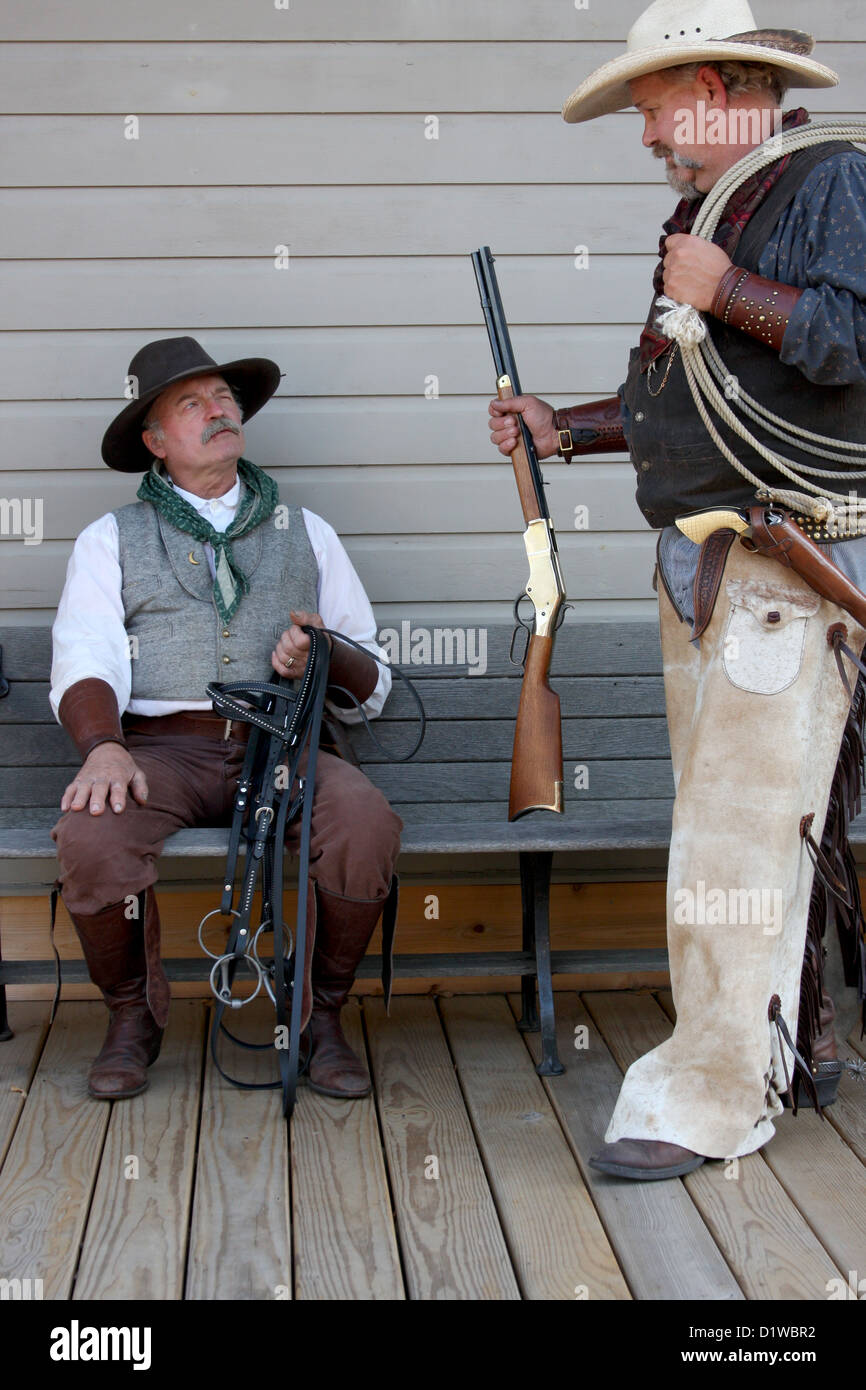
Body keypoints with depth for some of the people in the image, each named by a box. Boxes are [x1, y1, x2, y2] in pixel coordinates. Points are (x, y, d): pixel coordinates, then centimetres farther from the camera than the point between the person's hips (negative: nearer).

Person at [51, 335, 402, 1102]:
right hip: (162, 747, -1)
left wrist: (325, 655, -8)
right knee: (92, 835, -33)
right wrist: (103, 746, -21)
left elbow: (373, 687, 16)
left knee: (368, 824, -31)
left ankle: (322, 1014, -6)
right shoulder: (110, 540, 16)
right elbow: (84, 662, 0)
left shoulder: (307, 534, 20)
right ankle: (132, 1017, -4)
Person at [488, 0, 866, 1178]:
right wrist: (562, 430, 18)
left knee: (740, 826, -9)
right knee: (731, 816, 12)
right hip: (696, 562, 9)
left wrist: (728, 293, -15)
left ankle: (712, 1099, -2)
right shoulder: (700, 215, 22)